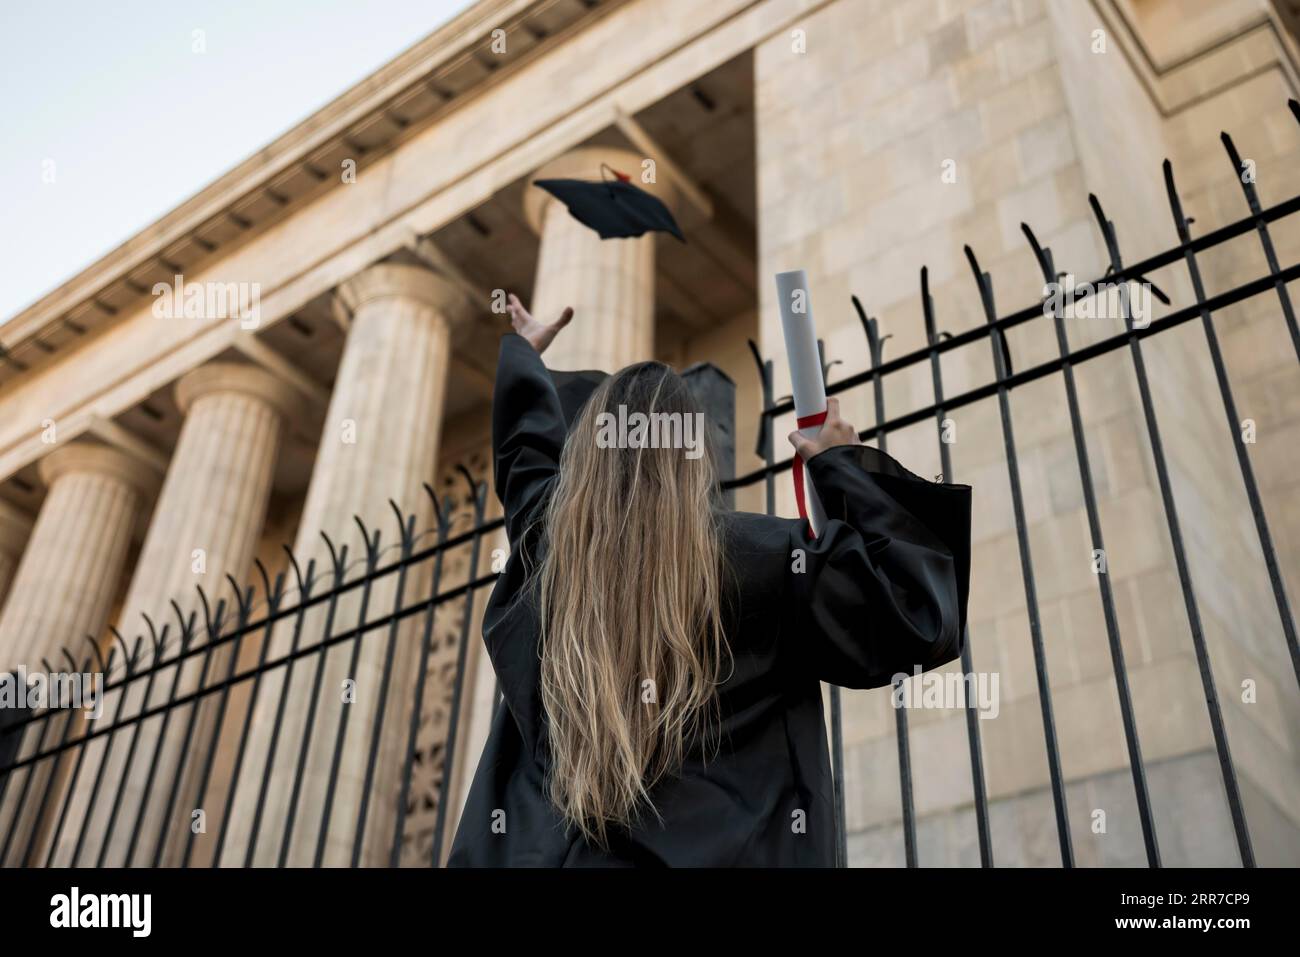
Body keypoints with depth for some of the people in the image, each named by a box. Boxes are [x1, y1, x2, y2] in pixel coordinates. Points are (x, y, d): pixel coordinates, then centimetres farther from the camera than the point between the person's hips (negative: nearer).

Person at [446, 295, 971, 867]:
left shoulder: (543, 548, 2)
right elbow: (918, 614, -2)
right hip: (723, 850, -2)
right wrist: (842, 464, 4)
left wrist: (521, 351, 44)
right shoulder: (763, 561, -8)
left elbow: (527, 450, 24)